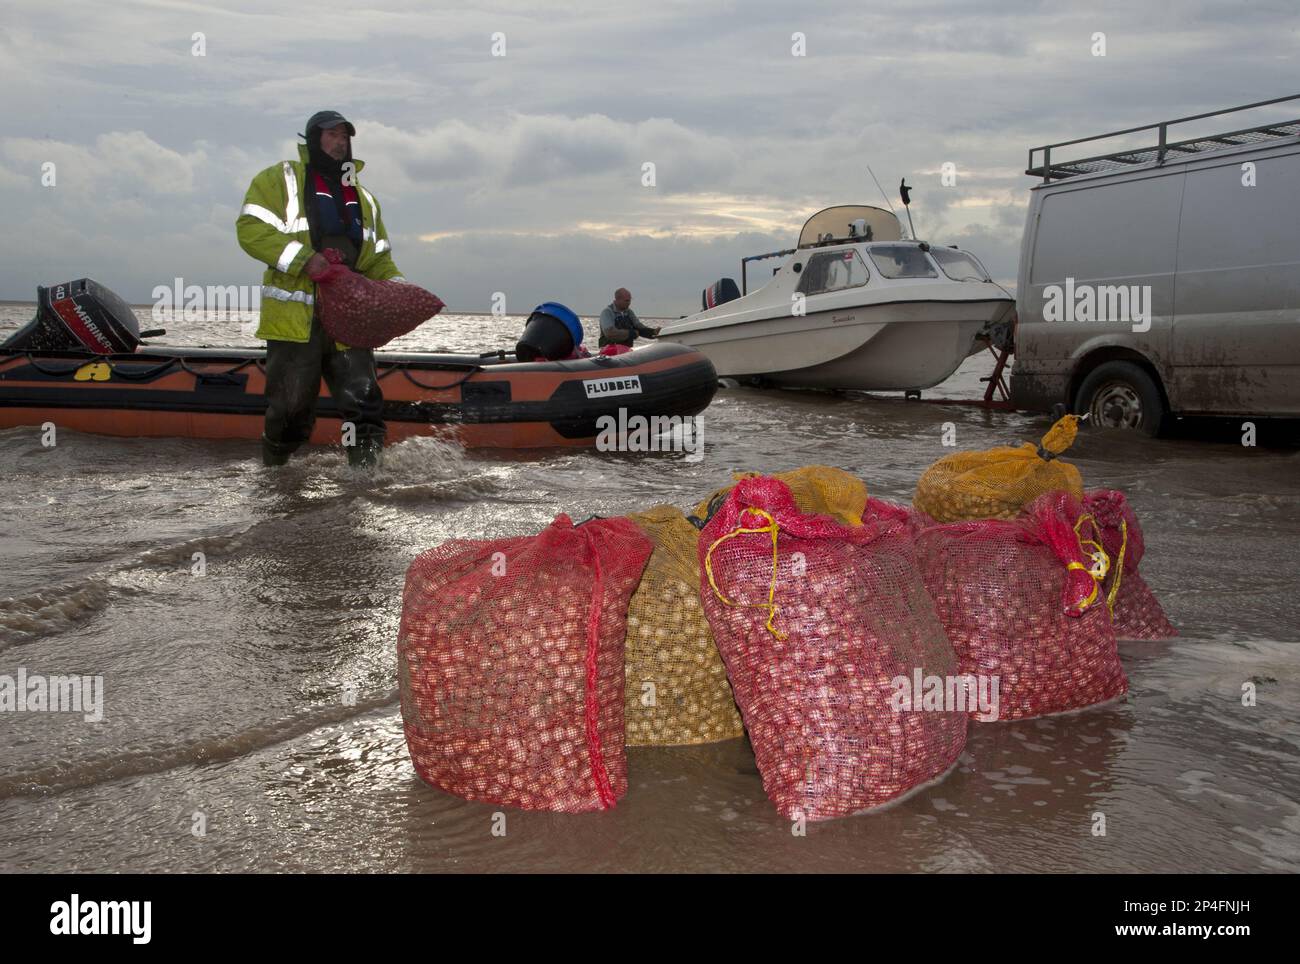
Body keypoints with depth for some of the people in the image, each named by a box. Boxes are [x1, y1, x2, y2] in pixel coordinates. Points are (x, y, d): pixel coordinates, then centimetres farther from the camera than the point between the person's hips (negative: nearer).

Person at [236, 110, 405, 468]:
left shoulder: (363, 199, 23)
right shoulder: (280, 179, 4)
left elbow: (377, 259, 24)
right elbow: (251, 229, -9)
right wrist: (303, 259, -20)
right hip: (295, 320, -4)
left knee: (363, 401, -6)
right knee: (291, 407, 1)